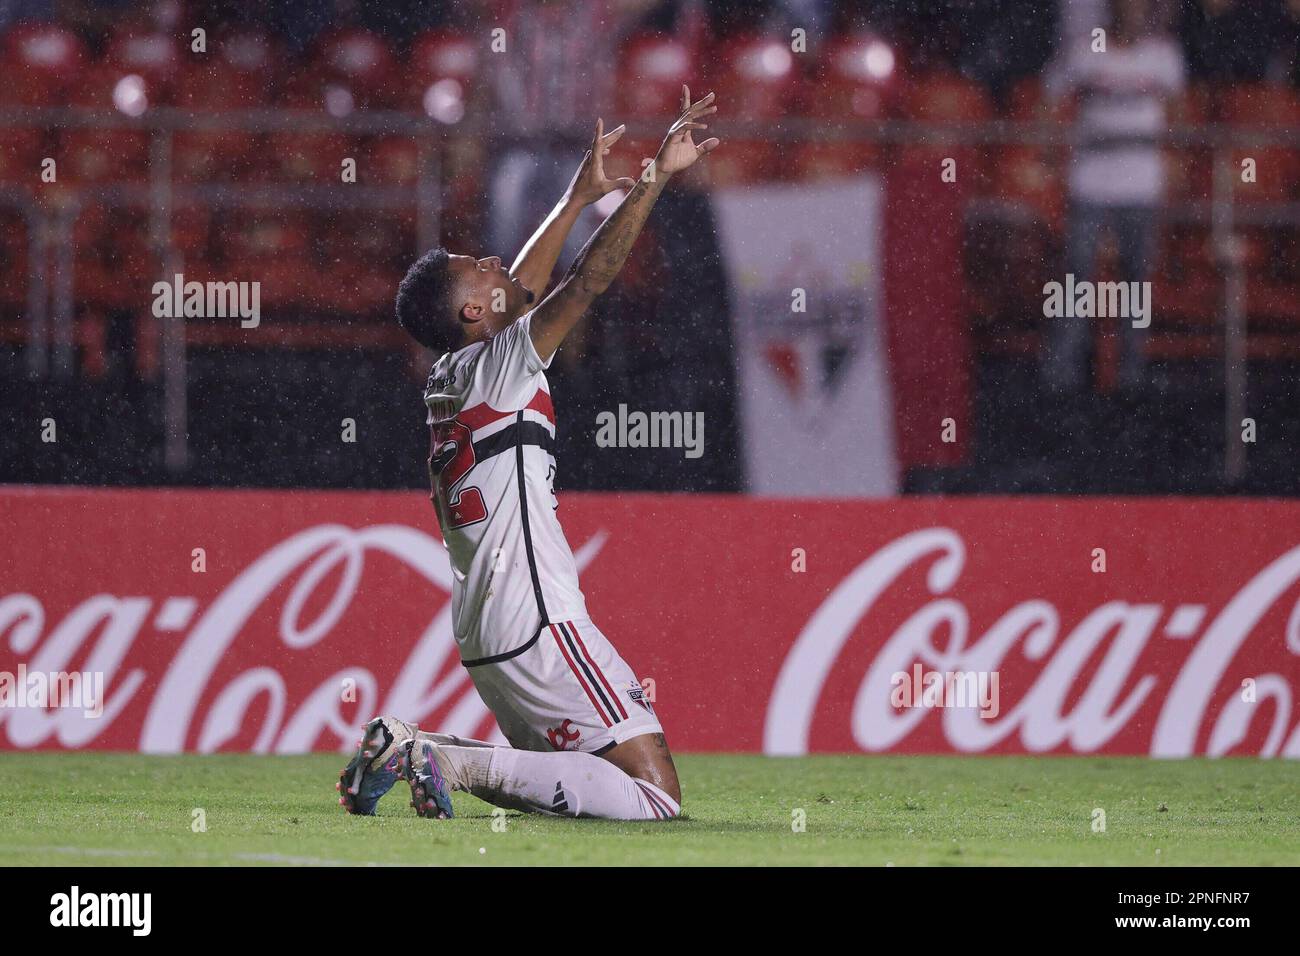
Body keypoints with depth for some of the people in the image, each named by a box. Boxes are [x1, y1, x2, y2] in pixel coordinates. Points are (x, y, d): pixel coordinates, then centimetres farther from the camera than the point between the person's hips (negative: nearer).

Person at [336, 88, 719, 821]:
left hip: (485, 636, 10)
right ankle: (462, 764, -18)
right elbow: (590, 280, -15)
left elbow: (522, 289, 29)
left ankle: (414, 749, 5)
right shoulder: (496, 368, -9)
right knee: (656, 800, -11)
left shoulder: (452, 377, 14)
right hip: (538, 626, -10)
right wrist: (657, 177, -11)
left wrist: (579, 198, 34)